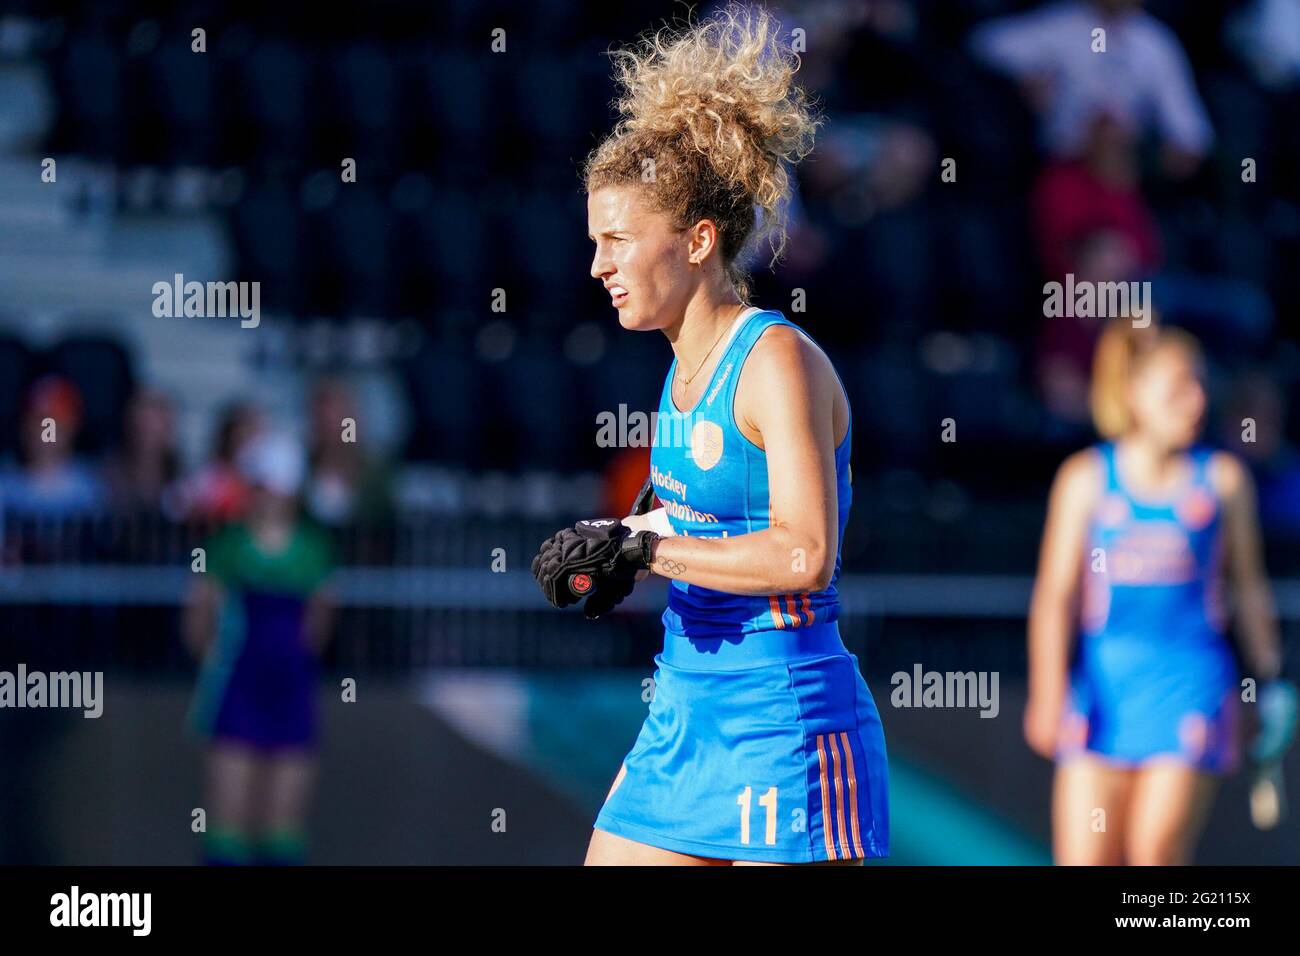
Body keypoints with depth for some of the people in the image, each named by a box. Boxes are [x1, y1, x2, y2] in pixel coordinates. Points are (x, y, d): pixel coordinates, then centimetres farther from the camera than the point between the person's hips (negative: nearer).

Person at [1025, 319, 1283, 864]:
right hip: (1101, 681, 1)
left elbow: (1249, 588, 13)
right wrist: (1048, 692, -7)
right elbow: (1056, 594, 0)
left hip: (1191, 681, -1)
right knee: (1084, 857, -2)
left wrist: (1268, 677, 13)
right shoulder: (1086, 478, 2)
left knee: (1157, 847, -13)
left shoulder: (1223, 478, 4)